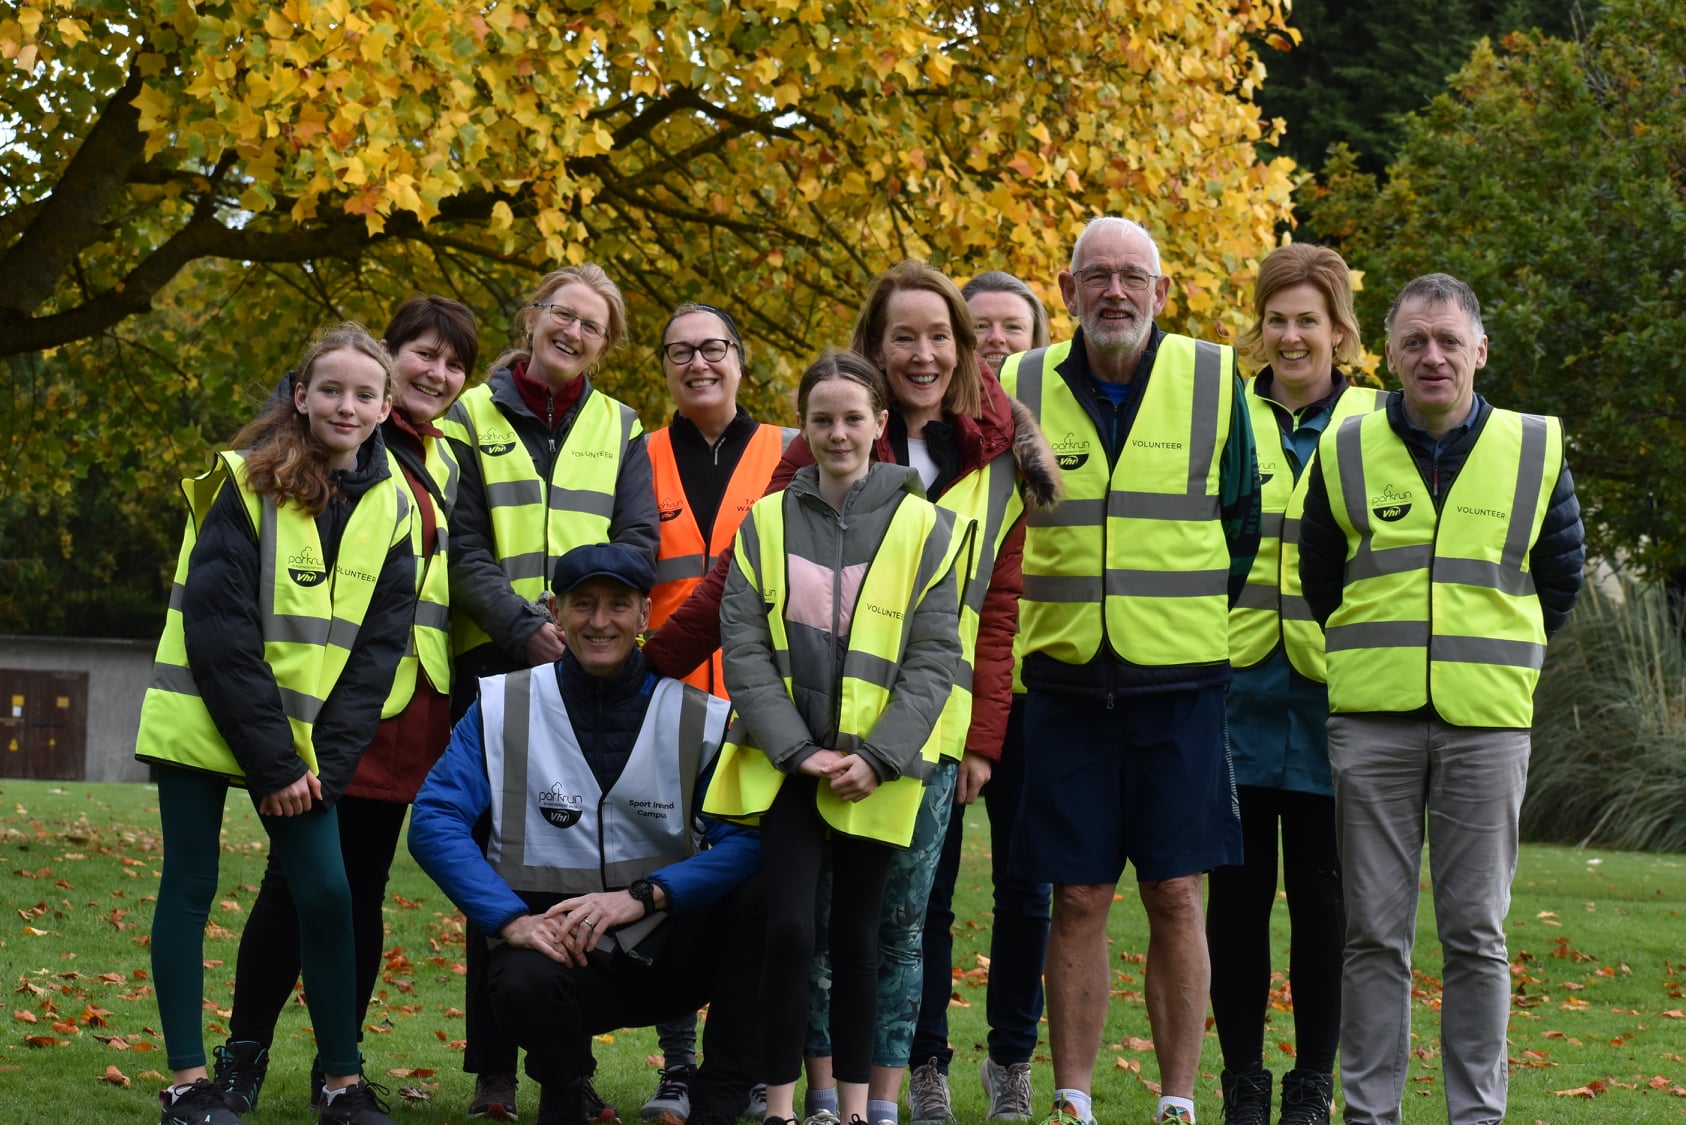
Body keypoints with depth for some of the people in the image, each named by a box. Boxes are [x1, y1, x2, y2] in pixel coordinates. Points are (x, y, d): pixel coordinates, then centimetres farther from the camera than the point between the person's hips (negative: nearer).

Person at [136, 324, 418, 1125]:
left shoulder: (390, 506, 2)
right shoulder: (248, 484, -11)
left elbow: (378, 646, 3)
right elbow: (219, 630, -15)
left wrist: (330, 760, -8)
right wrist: (272, 760, -17)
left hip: (305, 741, 3)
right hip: (206, 724, -3)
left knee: (326, 895, -4)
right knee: (191, 885, -1)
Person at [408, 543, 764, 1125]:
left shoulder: (700, 717, 1)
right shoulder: (502, 707, 1)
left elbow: (748, 840, -11)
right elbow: (434, 821, -7)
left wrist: (641, 896, -24)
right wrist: (511, 919, -22)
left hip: (665, 949, 1)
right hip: (555, 941, -1)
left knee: (766, 893, -26)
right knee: (526, 981, -37)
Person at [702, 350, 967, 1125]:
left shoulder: (923, 527, 1)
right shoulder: (765, 523, 3)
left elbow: (933, 658, -3)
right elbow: (743, 649, -1)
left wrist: (877, 757, -12)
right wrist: (799, 750, -11)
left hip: (874, 772, 0)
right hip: (784, 763, 0)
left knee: (855, 934, 7)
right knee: (789, 928, -8)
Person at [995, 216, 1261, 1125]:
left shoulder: (1213, 380, 1)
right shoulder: (1022, 389, 3)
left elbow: (1244, 528, 9)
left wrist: (1208, 629, 9)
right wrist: (1032, 629, 12)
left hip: (1179, 682, -1)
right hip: (1065, 683, 1)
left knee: (1174, 897, 1)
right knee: (1077, 900, 3)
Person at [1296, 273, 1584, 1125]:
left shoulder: (1534, 451, 6)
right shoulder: (1346, 453, 7)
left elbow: (1558, 577, 16)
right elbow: (1318, 582, 17)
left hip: (1486, 724, 0)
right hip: (1371, 723, 0)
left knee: (1476, 930, 1)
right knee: (1374, 930, 1)